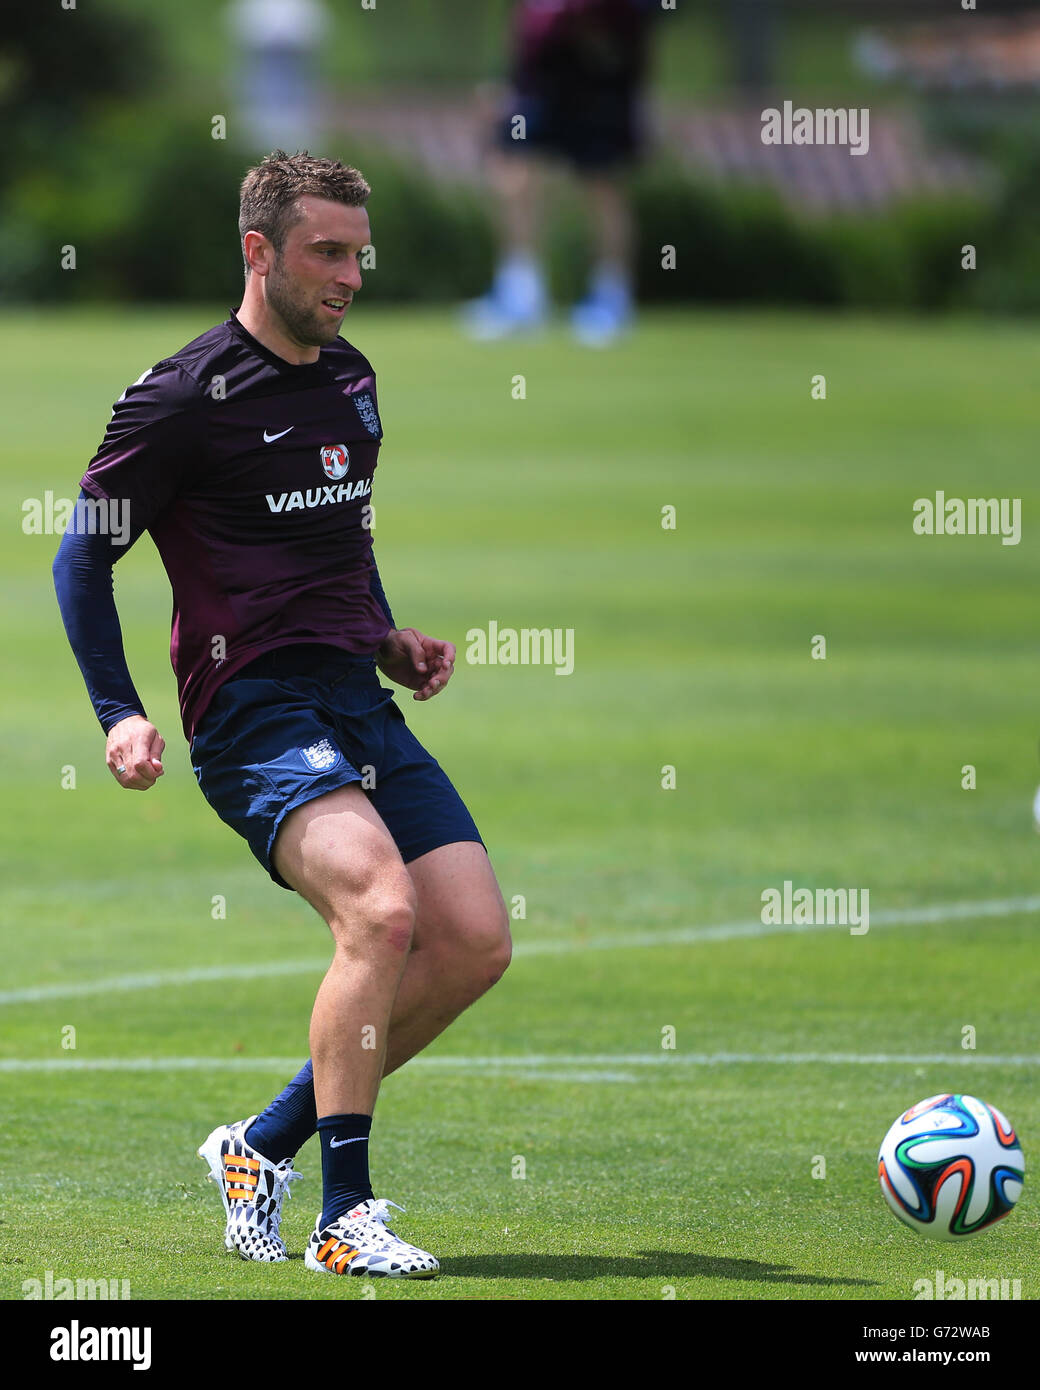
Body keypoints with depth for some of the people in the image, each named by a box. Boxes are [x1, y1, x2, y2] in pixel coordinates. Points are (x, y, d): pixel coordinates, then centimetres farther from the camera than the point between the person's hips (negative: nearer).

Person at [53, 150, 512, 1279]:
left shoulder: (351, 380, 17)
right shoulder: (183, 399, -7)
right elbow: (82, 556, -2)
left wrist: (391, 640, 17)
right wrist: (120, 715, -10)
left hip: (360, 701, 8)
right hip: (256, 711, -8)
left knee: (476, 943, -4)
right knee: (380, 908, -29)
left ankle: (265, 1144, 11)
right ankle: (344, 1217, -22)